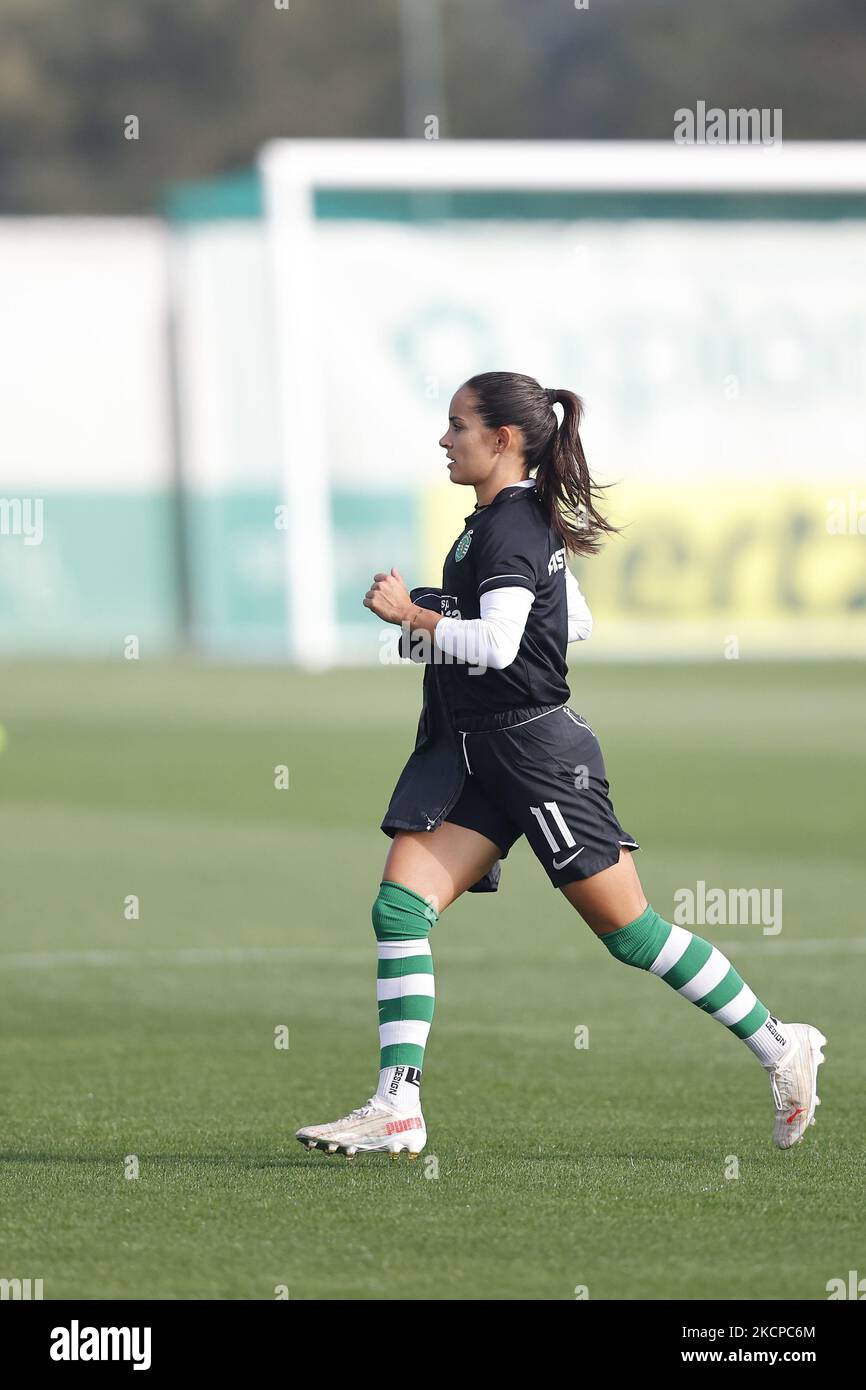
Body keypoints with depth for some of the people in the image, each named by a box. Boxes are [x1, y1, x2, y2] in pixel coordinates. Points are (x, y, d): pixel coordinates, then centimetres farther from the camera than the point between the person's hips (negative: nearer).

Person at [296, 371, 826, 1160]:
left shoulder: (507, 528, -16)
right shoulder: (530, 520, 14)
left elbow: (497, 645, -28)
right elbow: (578, 623, 24)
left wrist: (412, 615, -17)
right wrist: (445, 626, 18)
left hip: (538, 751, -10)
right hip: (479, 758, 10)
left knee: (630, 930, -2)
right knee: (400, 907, -5)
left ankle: (782, 1047, 12)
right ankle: (398, 1111, -9)